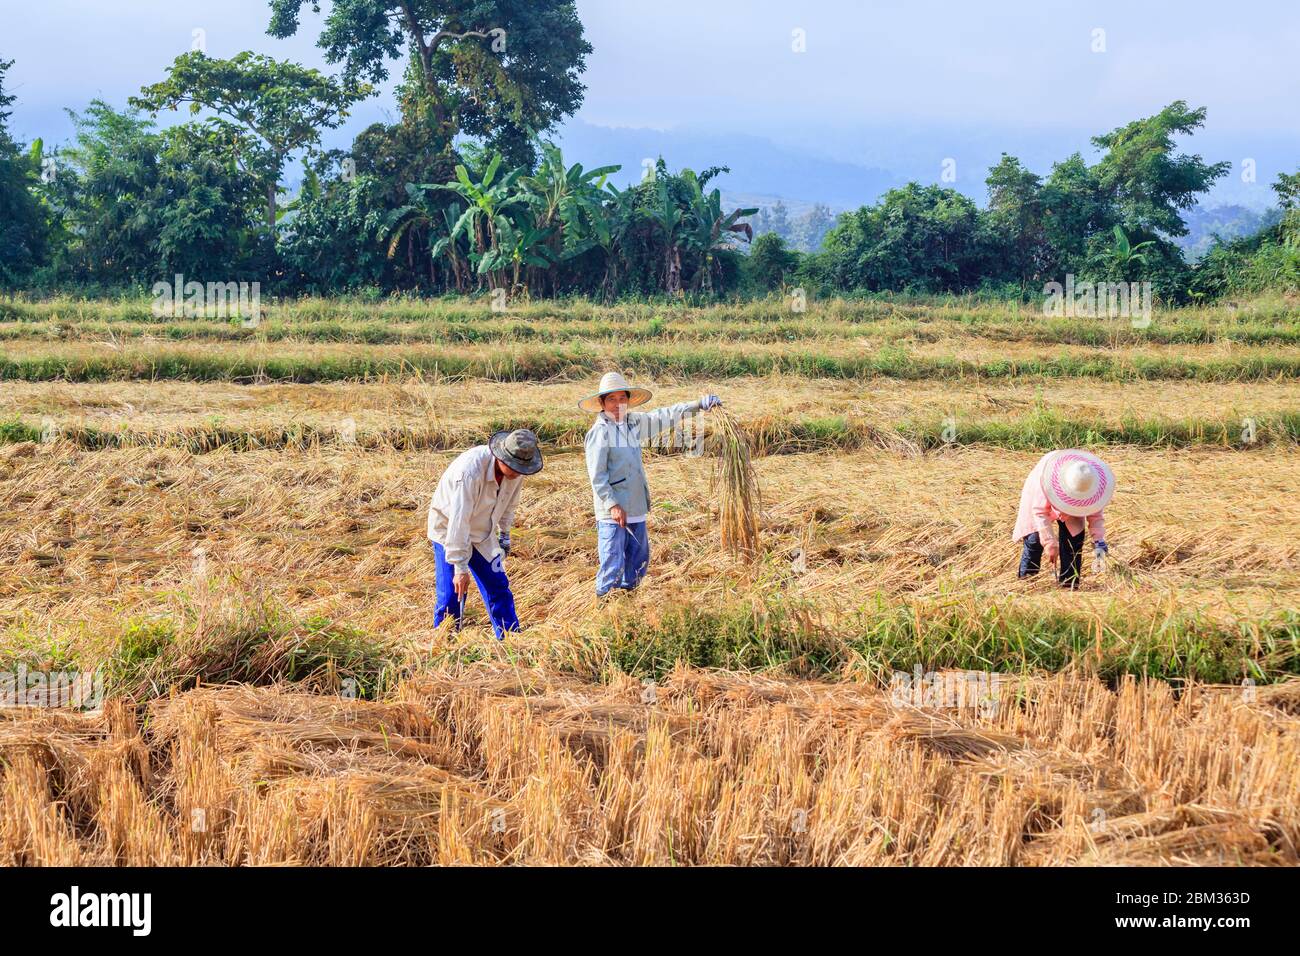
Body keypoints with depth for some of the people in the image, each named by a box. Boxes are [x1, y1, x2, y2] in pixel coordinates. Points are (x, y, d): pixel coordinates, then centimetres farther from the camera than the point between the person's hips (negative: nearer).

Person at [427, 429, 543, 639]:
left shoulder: (516, 469, -15)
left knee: (498, 588, 6)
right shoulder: (470, 470, -37)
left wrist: (504, 533, 17)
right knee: (451, 598, -9)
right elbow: (458, 521, -36)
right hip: (449, 530, -6)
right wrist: (460, 568, -34)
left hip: (483, 534, 6)